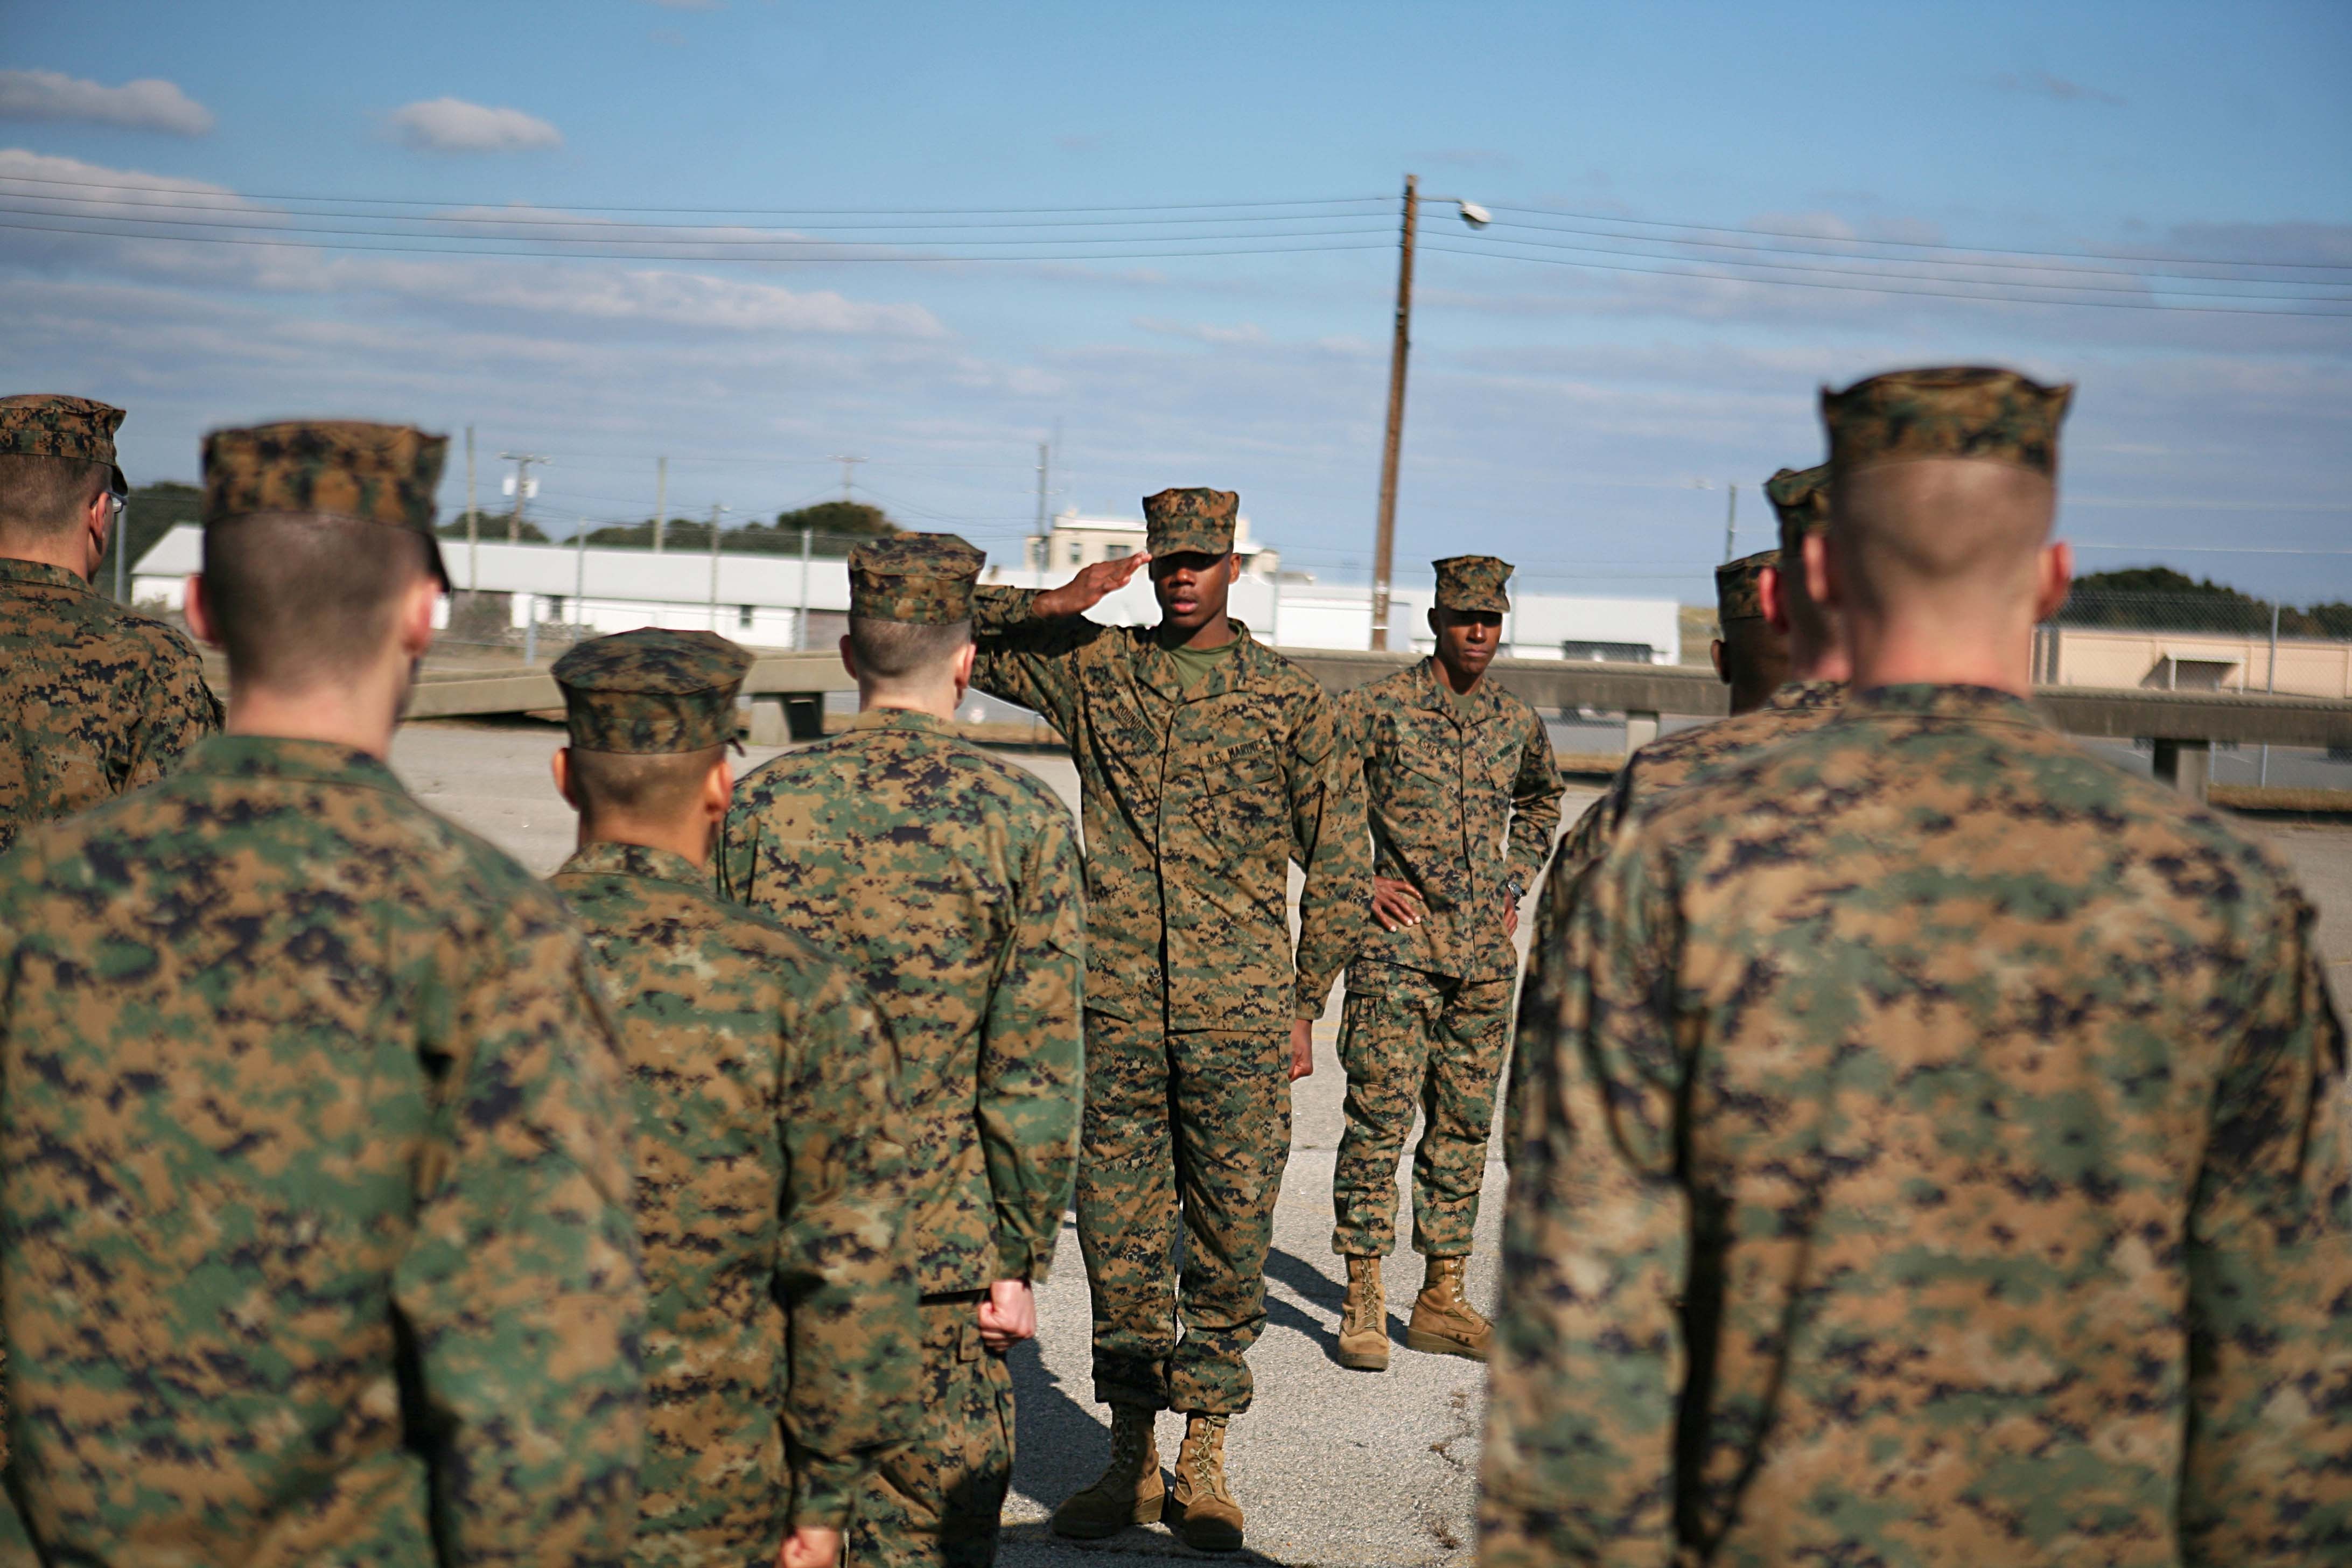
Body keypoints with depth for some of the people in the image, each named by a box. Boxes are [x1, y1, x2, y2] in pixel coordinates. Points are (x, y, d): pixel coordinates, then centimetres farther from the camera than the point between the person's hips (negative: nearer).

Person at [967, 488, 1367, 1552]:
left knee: (1229, 1238, 5)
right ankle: (1130, 1461, 20)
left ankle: (1204, 1463, 18)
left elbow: (1340, 866, 7)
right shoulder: (1089, 667, 7)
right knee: (1118, 1238, 6)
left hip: (1241, 1016, -1)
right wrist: (1057, 604, -4)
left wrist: (1306, 1008, 4)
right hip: (1118, 1011, 1)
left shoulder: (1291, 699, 4)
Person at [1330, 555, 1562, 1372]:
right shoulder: (1379, 707, -5)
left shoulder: (1517, 722, 11)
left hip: (1485, 953, 5)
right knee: (1380, 1115, -6)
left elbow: (1542, 799, 31)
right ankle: (1363, 1299, 2)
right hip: (1399, 945, -5)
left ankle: (1442, 1300, 17)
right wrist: (1357, 880, -6)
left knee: (1465, 1124, 8)